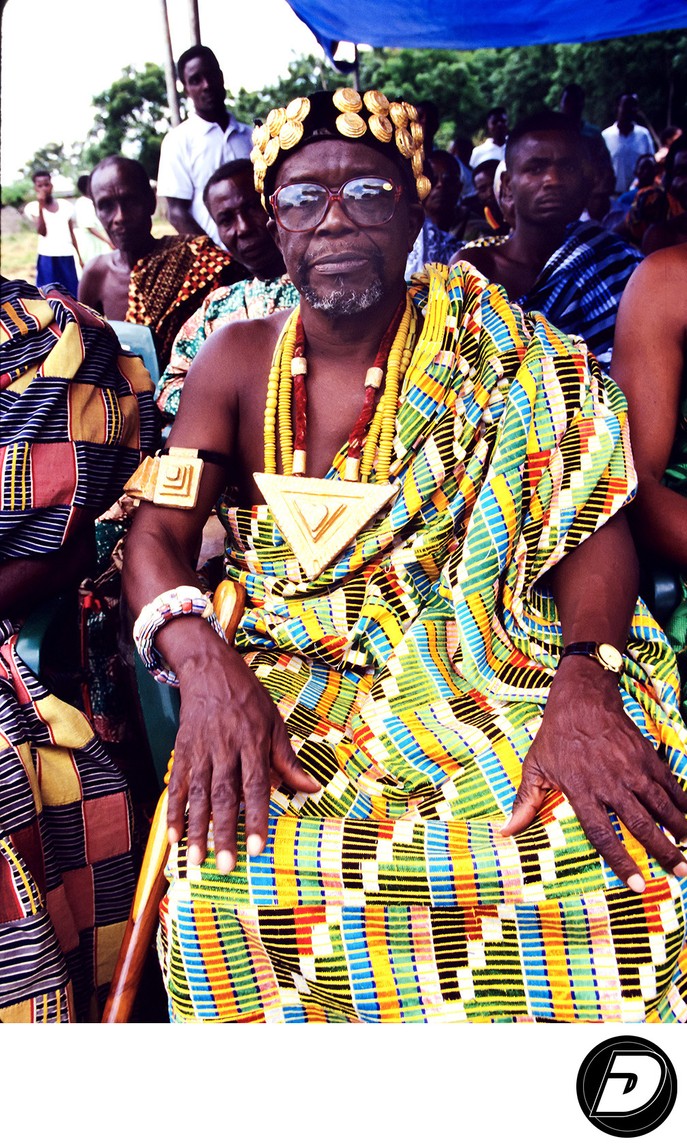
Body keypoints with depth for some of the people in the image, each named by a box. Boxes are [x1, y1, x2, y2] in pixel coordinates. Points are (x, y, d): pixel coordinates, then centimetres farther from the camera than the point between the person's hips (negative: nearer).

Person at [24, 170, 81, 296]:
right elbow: (42, 232, -17)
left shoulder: (66, 205, 7)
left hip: (67, 257, 3)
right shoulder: (32, 207, -3)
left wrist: (79, 256, 13)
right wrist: (41, 206, -22)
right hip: (47, 258, -3)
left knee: (72, 294, 6)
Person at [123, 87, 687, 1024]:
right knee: (229, 877, -27)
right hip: (294, 686, 1)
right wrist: (202, 662, -21)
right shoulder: (239, 360, 7)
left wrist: (584, 682, -24)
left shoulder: (492, 350, 2)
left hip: (482, 667, 0)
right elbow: (158, 535, 0)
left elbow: (594, 521, -5)